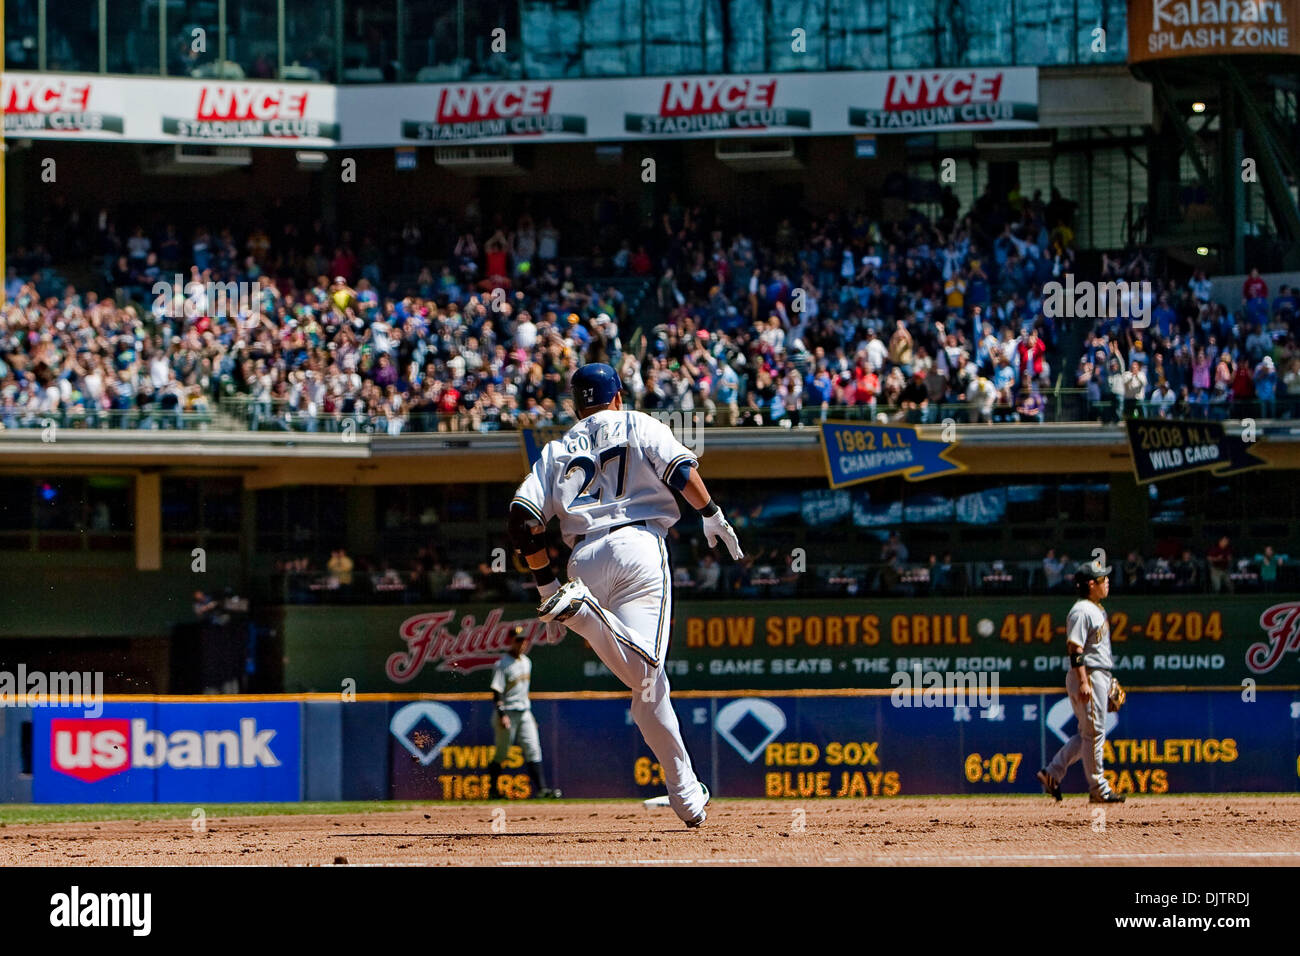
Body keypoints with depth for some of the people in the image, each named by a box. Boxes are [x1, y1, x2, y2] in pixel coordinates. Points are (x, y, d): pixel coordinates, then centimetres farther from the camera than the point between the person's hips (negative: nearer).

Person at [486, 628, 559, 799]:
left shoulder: (526, 662, 12)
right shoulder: (502, 664, -12)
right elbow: (496, 692, -16)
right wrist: (501, 714, -25)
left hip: (524, 713, 7)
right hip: (507, 713, -7)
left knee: (533, 750, -3)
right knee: (501, 754, 0)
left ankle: (541, 788, -7)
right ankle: (493, 788, 12)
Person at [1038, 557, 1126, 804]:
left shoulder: (1097, 610, 17)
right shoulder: (1081, 611, -14)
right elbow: (1075, 649, -20)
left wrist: (1108, 681, 24)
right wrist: (1083, 682, -25)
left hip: (1099, 677, 10)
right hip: (1087, 675, -10)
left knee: (1088, 734, 13)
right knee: (1094, 733, -5)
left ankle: (1052, 774, 16)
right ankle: (1099, 790, -1)